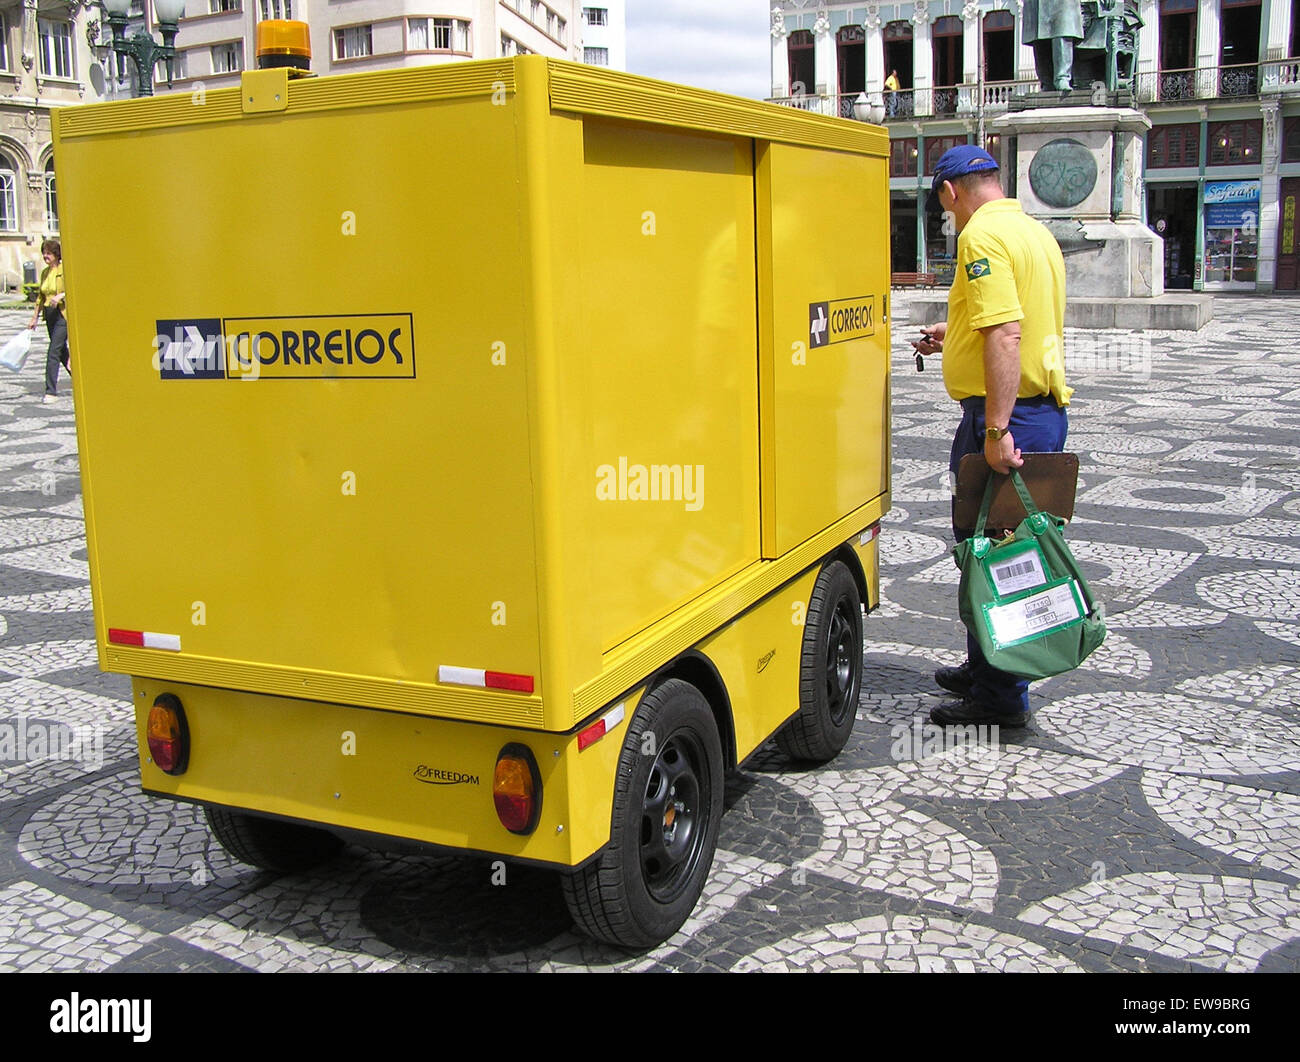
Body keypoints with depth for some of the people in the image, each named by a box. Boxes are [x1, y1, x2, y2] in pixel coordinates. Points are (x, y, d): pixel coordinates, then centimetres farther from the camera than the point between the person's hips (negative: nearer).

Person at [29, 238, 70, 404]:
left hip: (63, 314, -8)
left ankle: (51, 391, -11)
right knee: (61, 350, 15)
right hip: (50, 315, 8)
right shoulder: (45, 272, 12)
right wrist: (35, 317, 18)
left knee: (54, 351, -13)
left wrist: (61, 295, -28)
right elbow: (41, 297, 19)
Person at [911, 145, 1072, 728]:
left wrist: (997, 429, -28)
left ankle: (1000, 697, 4)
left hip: (1006, 414, -10)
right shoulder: (1034, 231, 18)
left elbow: (1006, 335, -25)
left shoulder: (983, 235, -14)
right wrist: (957, 336, 34)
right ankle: (984, 670, 31)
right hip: (1044, 408, 10)